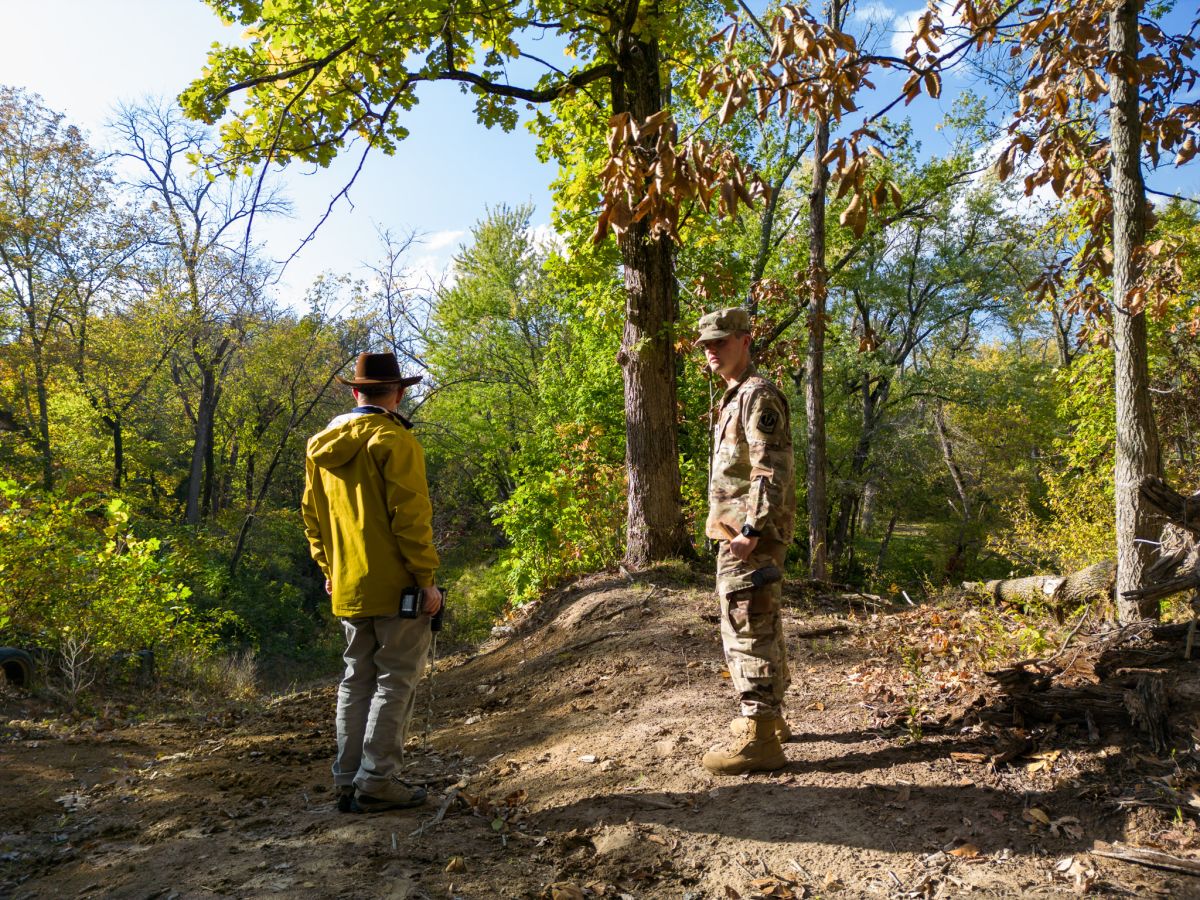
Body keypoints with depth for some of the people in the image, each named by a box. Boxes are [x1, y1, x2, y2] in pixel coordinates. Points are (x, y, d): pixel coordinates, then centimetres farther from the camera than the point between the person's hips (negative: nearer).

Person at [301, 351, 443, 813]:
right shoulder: (394, 440, -13)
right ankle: (377, 780, 2)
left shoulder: (322, 446, 10)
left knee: (357, 680, 15)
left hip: (347, 587, 7)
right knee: (395, 681, 2)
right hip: (395, 585, -7)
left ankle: (348, 781, 19)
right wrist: (426, 578, -13)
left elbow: (312, 514, 16)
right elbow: (410, 516, -17)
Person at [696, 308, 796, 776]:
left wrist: (751, 530, -25)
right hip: (742, 531, 11)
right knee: (760, 627, 17)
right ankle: (769, 716, 29)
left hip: (750, 535, -11)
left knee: (748, 629, -9)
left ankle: (759, 739, -4)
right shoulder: (736, 398, 20)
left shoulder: (758, 395, -11)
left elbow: (772, 471, -21)